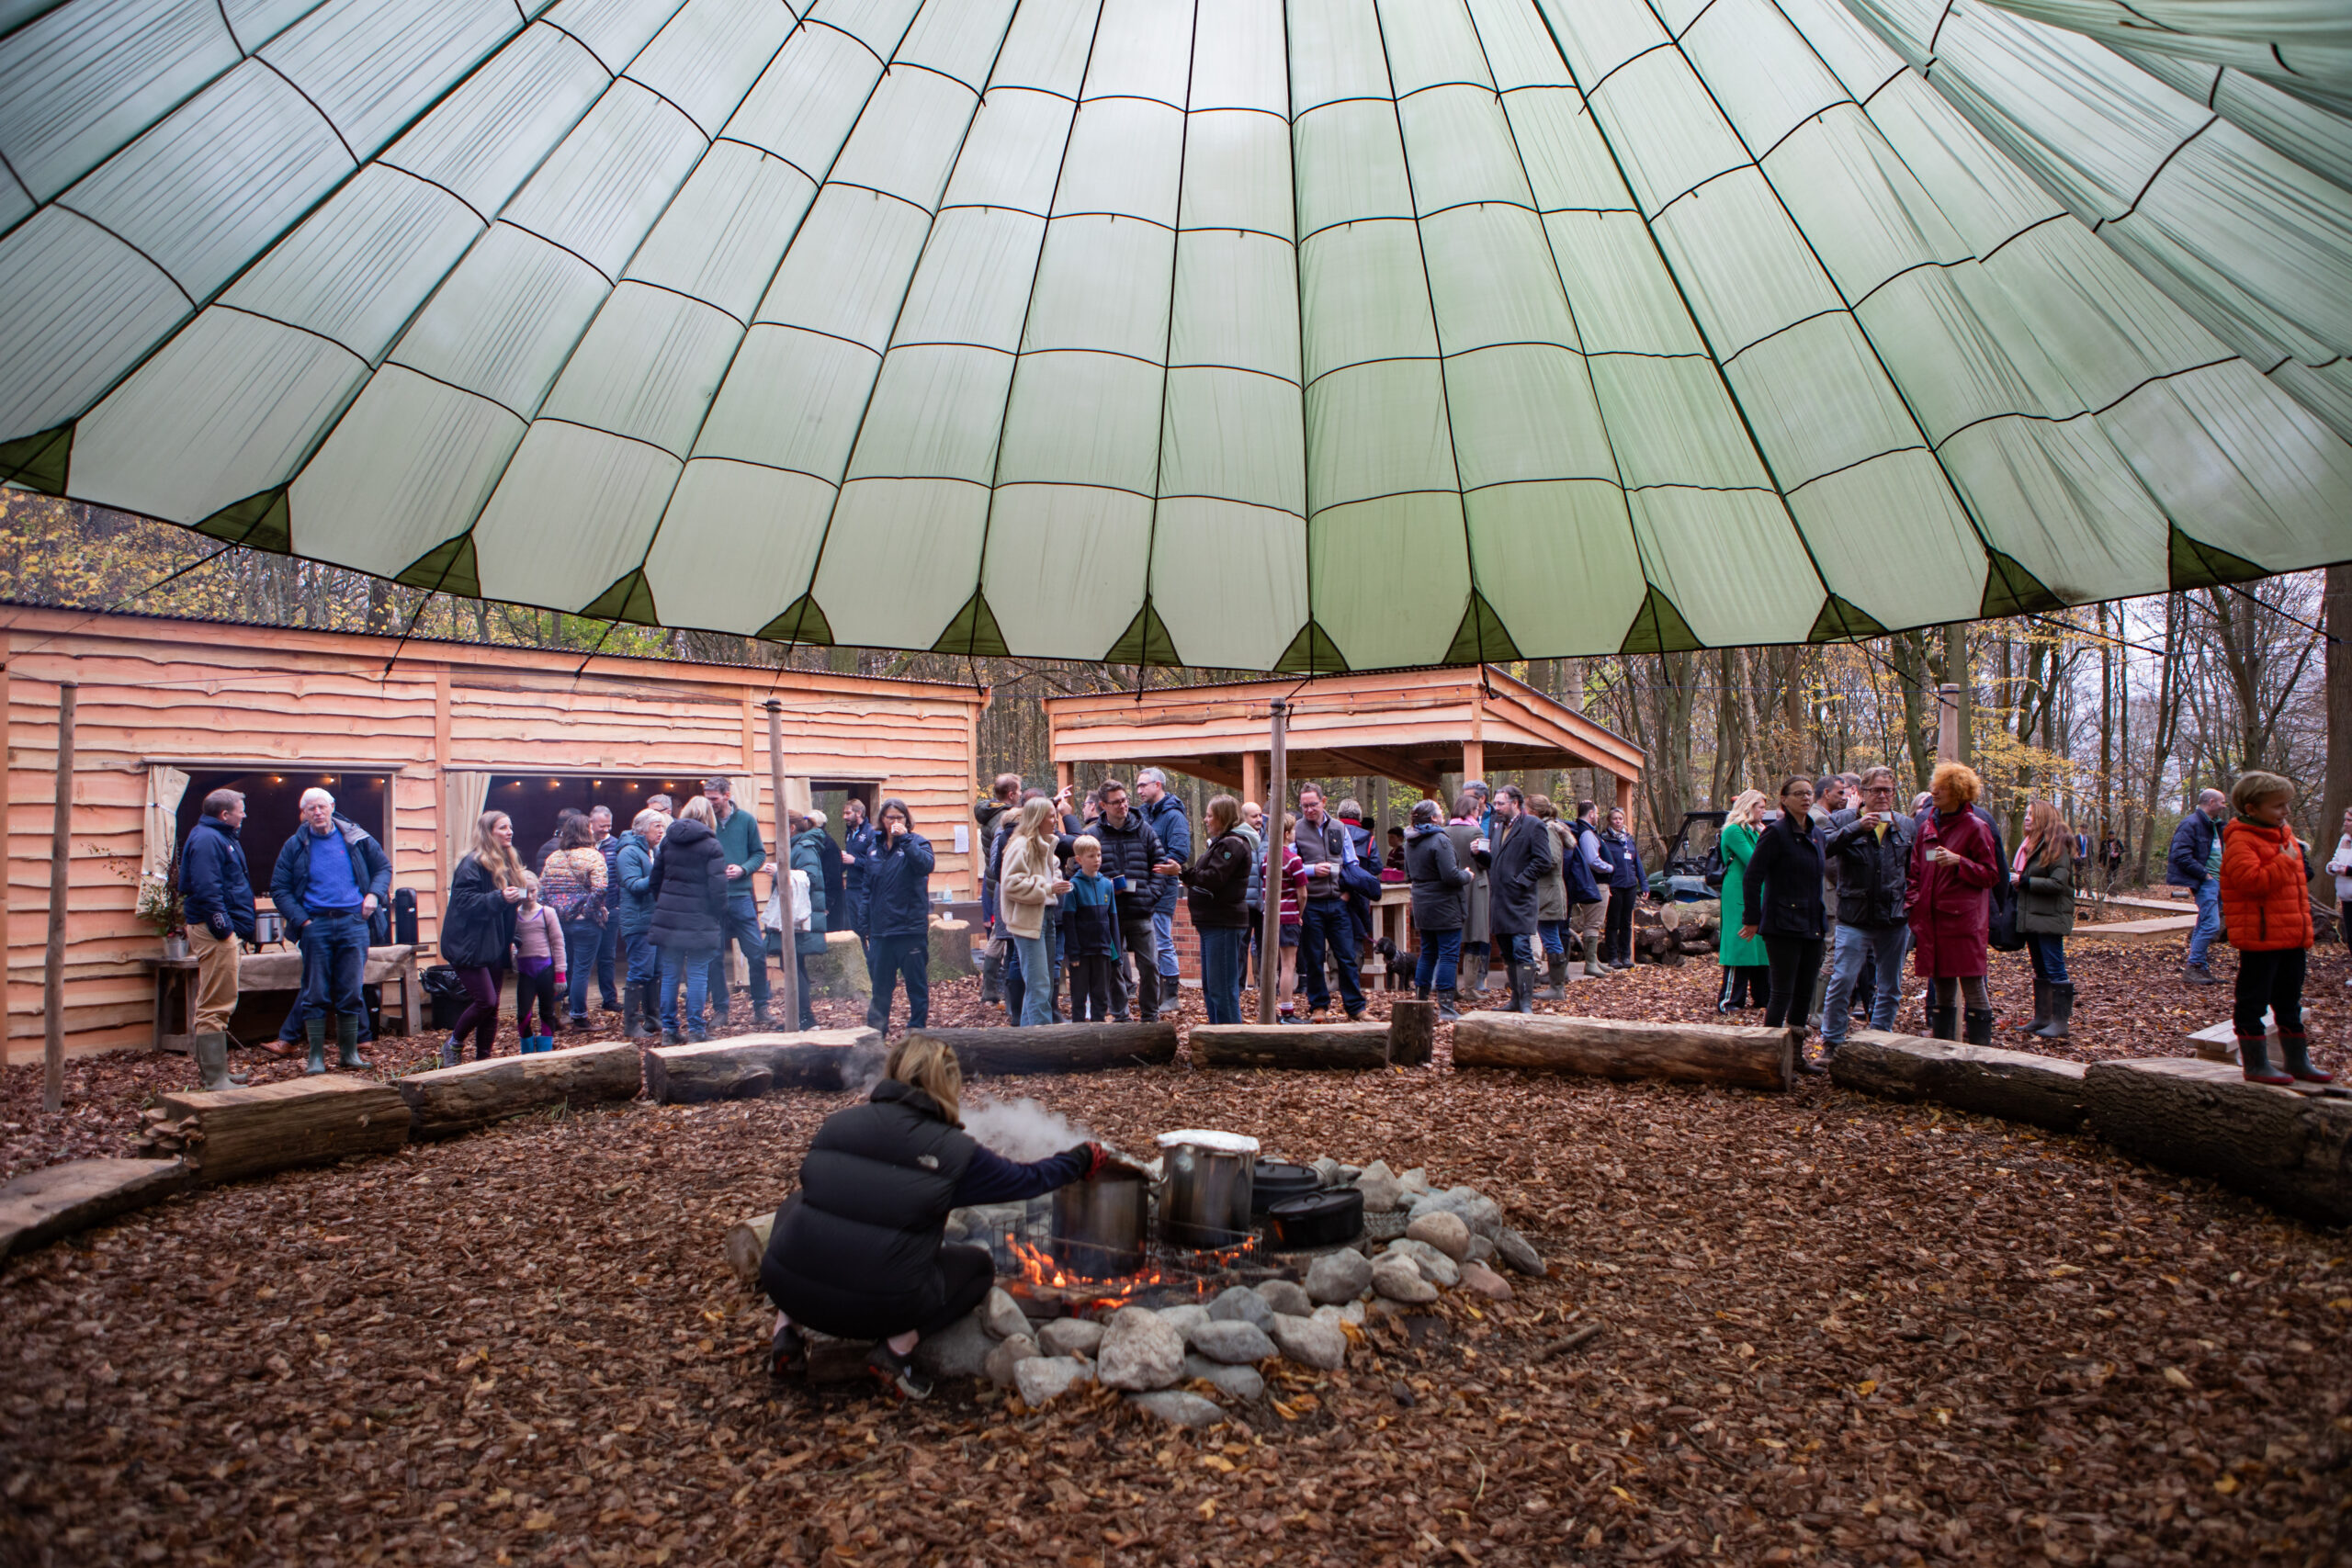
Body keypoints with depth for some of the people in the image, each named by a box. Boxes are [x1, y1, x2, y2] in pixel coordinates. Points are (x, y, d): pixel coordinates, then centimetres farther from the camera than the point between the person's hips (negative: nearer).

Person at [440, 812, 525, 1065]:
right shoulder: (472, 863, -12)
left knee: (492, 1006, 8)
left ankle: (483, 1058, 15)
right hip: (470, 946, -8)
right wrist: (499, 898, -31)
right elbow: (463, 901, -22)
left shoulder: (509, 862, 14)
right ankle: (453, 1044, 10)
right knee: (485, 1000, -12)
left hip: (495, 947, 8)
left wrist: (510, 939, 15)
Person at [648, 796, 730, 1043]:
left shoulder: (667, 840, 7)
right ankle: (695, 1030, 4)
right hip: (700, 919, -4)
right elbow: (718, 887, -13)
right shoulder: (712, 846, -8)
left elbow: (654, 879, 12)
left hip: (668, 918, 5)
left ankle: (669, 1029, 15)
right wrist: (718, 919, -1)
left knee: (669, 974, 10)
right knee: (697, 975, 2)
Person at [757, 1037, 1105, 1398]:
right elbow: (1030, 1180, 9)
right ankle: (897, 1348, 1)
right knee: (979, 1265, 21)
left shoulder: (837, 1122, 5)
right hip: (877, 1310, -3)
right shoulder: (953, 1151, -4)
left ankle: (786, 1330, 18)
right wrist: (1082, 1159, 27)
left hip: (787, 1287, 3)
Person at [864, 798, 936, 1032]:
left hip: (911, 927, -4)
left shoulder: (917, 842, -3)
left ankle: (917, 1028, 15)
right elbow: (868, 887, 17)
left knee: (916, 982, 4)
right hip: (882, 928, 5)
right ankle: (875, 1029, 23)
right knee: (880, 981, 12)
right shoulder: (875, 847, 11)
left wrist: (905, 839, -26)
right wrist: (864, 920, 13)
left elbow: (926, 864, -25)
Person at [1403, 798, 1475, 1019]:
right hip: (1444, 908, -8)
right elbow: (1451, 876, -22)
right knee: (1448, 955, -3)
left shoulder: (1410, 843, 10)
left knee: (1427, 953, 17)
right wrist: (1468, 875, -3)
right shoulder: (1440, 840, -18)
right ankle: (1446, 1009, -3)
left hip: (1421, 907, 8)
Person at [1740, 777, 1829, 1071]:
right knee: (1783, 992, -5)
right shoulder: (1776, 833, -12)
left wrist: (1821, 918, 15)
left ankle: (1796, 1055, 23)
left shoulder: (1816, 834, 11)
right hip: (1783, 925, -7)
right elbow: (1751, 877, -14)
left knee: (1804, 993, 12)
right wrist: (1753, 919, -14)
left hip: (1812, 925, 7)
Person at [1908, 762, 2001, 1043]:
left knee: (1973, 987, -2)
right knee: (1941, 989, 11)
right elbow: (1915, 873, 16)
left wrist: (1959, 861, -17)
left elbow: (1991, 876, -3)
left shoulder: (1975, 827, -3)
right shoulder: (1927, 826, 13)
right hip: (1932, 922, 5)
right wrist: (1913, 908, 6)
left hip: (1964, 922, -5)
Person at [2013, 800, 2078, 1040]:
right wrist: (2014, 879, 7)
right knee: (2040, 970, 13)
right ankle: (2042, 1017, 20)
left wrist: (2024, 881, -15)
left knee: (2055, 970, -6)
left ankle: (2061, 1022, -2)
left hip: (2049, 918, -9)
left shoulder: (2056, 845, -11)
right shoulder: (2030, 843, 16)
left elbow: (2058, 883, -19)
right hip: (2030, 917, 9)